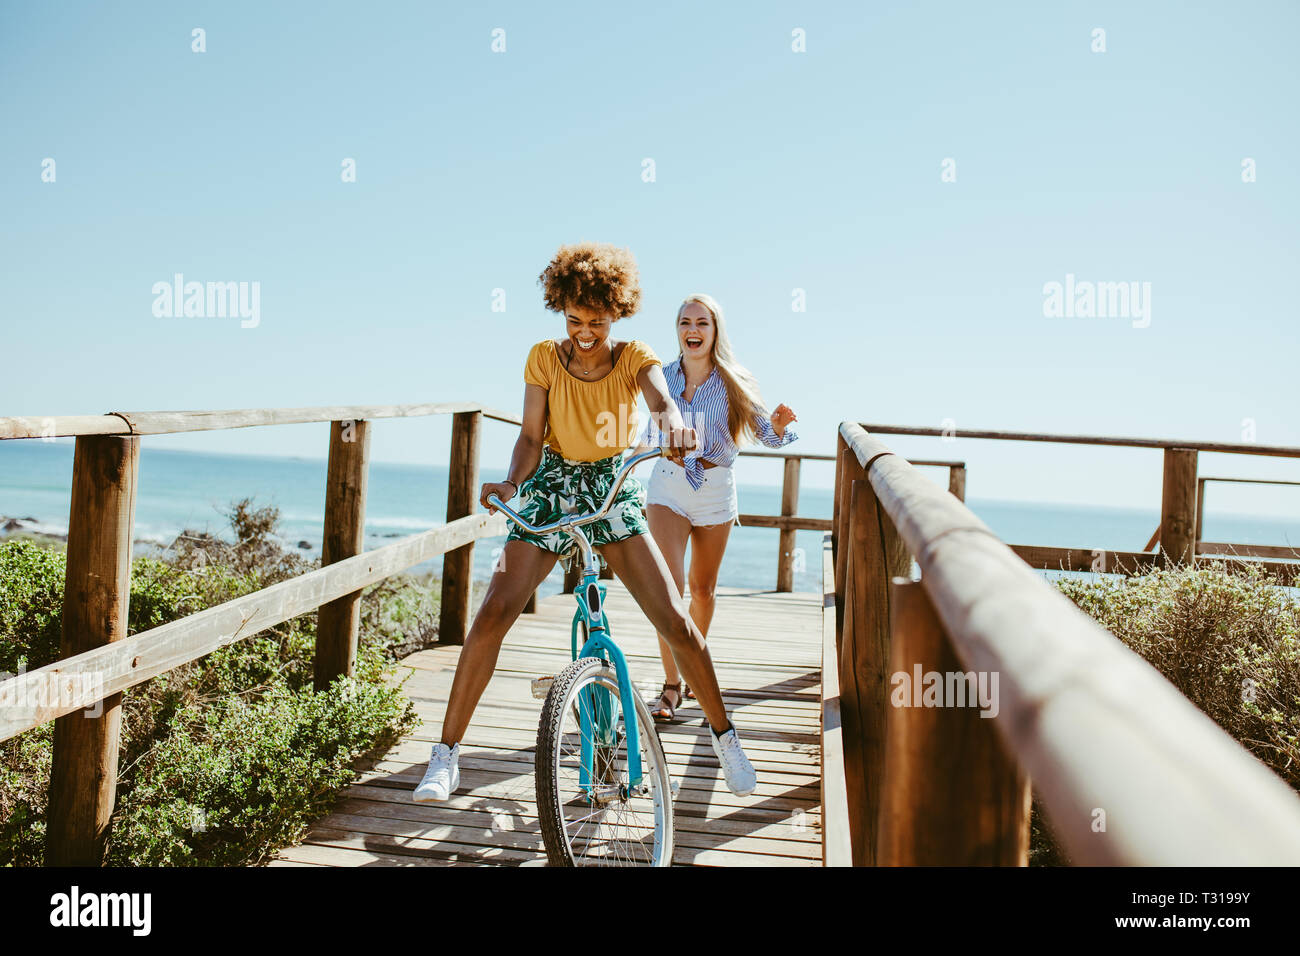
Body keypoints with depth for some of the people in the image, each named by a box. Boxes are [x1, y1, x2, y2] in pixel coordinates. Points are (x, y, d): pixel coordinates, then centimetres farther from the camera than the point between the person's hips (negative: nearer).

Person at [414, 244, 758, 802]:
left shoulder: (635, 357, -7)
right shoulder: (545, 358, -6)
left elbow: (662, 399, -27)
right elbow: (531, 435, -8)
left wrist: (673, 426, -52)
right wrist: (511, 483, -29)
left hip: (615, 491, 0)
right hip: (553, 489, 0)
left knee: (675, 620, -8)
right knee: (493, 614, -14)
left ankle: (723, 734, 14)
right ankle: (446, 756, -2)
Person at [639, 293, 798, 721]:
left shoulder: (734, 382, -5)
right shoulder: (663, 378, -1)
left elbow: (768, 436, -4)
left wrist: (779, 425, -25)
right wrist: (636, 445, -4)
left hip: (716, 489, 0)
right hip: (668, 485, 0)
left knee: (703, 588, 14)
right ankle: (671, 685, -6)